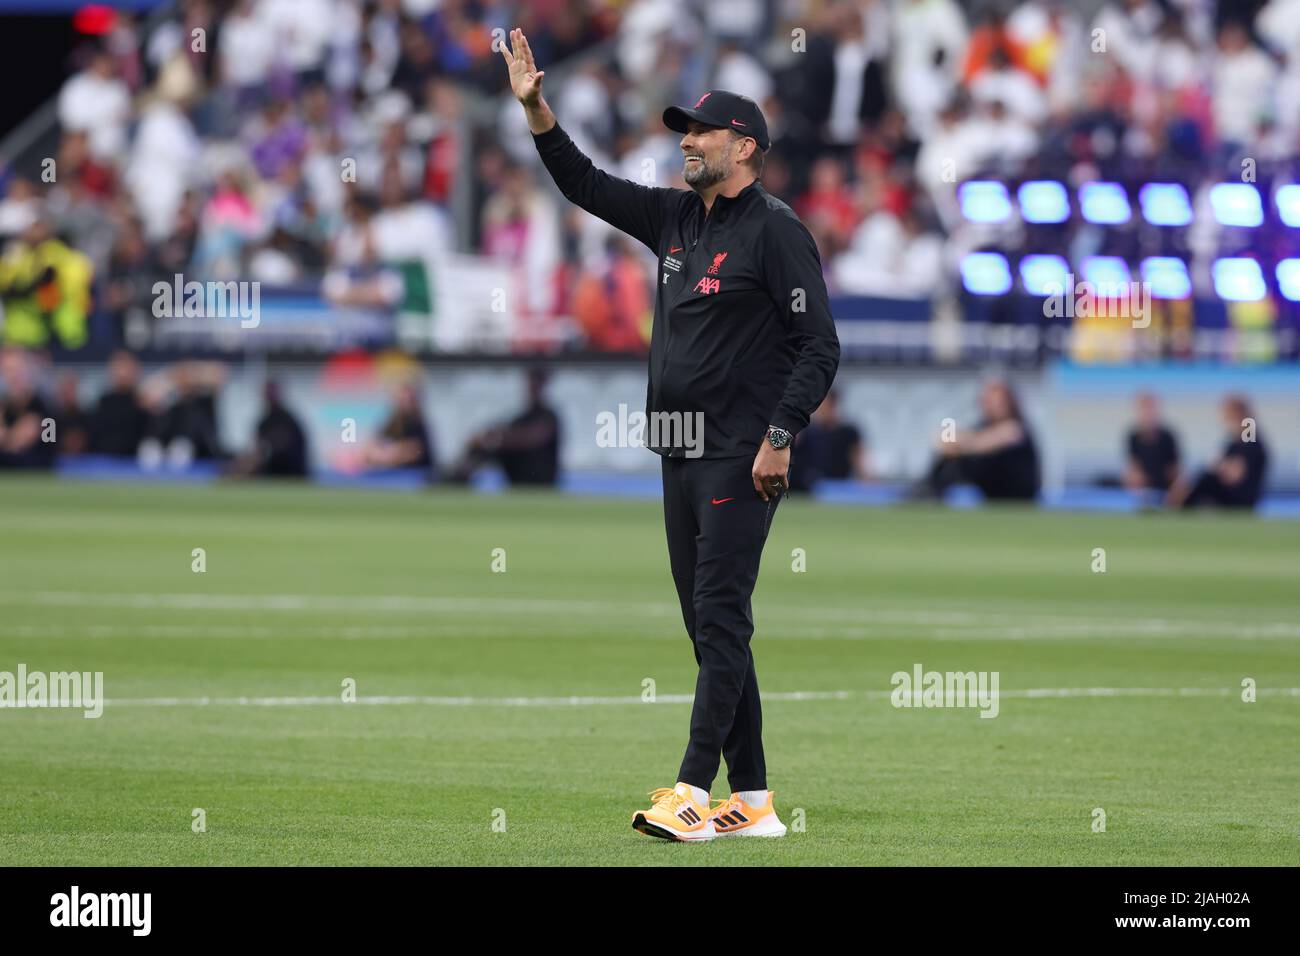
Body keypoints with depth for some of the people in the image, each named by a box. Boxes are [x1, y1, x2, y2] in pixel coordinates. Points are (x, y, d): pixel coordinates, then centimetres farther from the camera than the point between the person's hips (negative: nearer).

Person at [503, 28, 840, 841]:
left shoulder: (775, 228, -8)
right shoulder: (676, 218, 15)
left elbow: (819, 345, -13)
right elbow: (586, 185, 20)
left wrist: (781, 437, -20)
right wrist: (536, 109, 8)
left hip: (742, 456, -8)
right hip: (682, 454, 9)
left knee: (721, 619, -12)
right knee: (711, 625, 7)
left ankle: (693, 793, -17)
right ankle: (753, 804, 10)